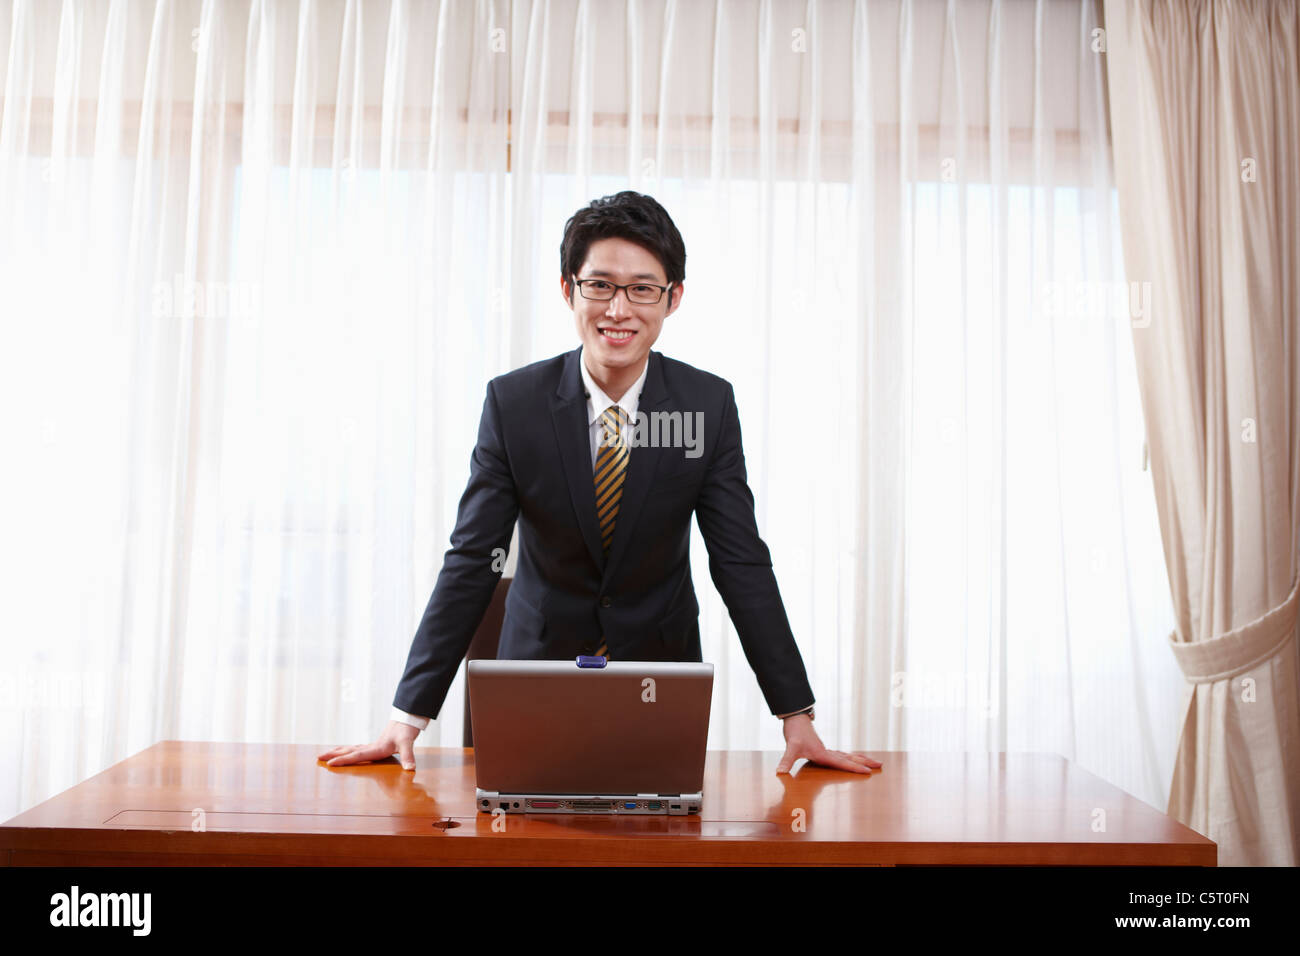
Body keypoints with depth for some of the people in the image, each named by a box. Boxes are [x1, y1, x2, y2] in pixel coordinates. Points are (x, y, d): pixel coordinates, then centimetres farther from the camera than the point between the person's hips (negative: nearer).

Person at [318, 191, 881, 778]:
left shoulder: (709, 404, -11)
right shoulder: (512, 400, -12)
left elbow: (742, 563, -8)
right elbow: (471, 561, -11)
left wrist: (797, 717, -12)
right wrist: (408, 717, -16)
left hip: (663, 665, 1)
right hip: (540, 661, 0)